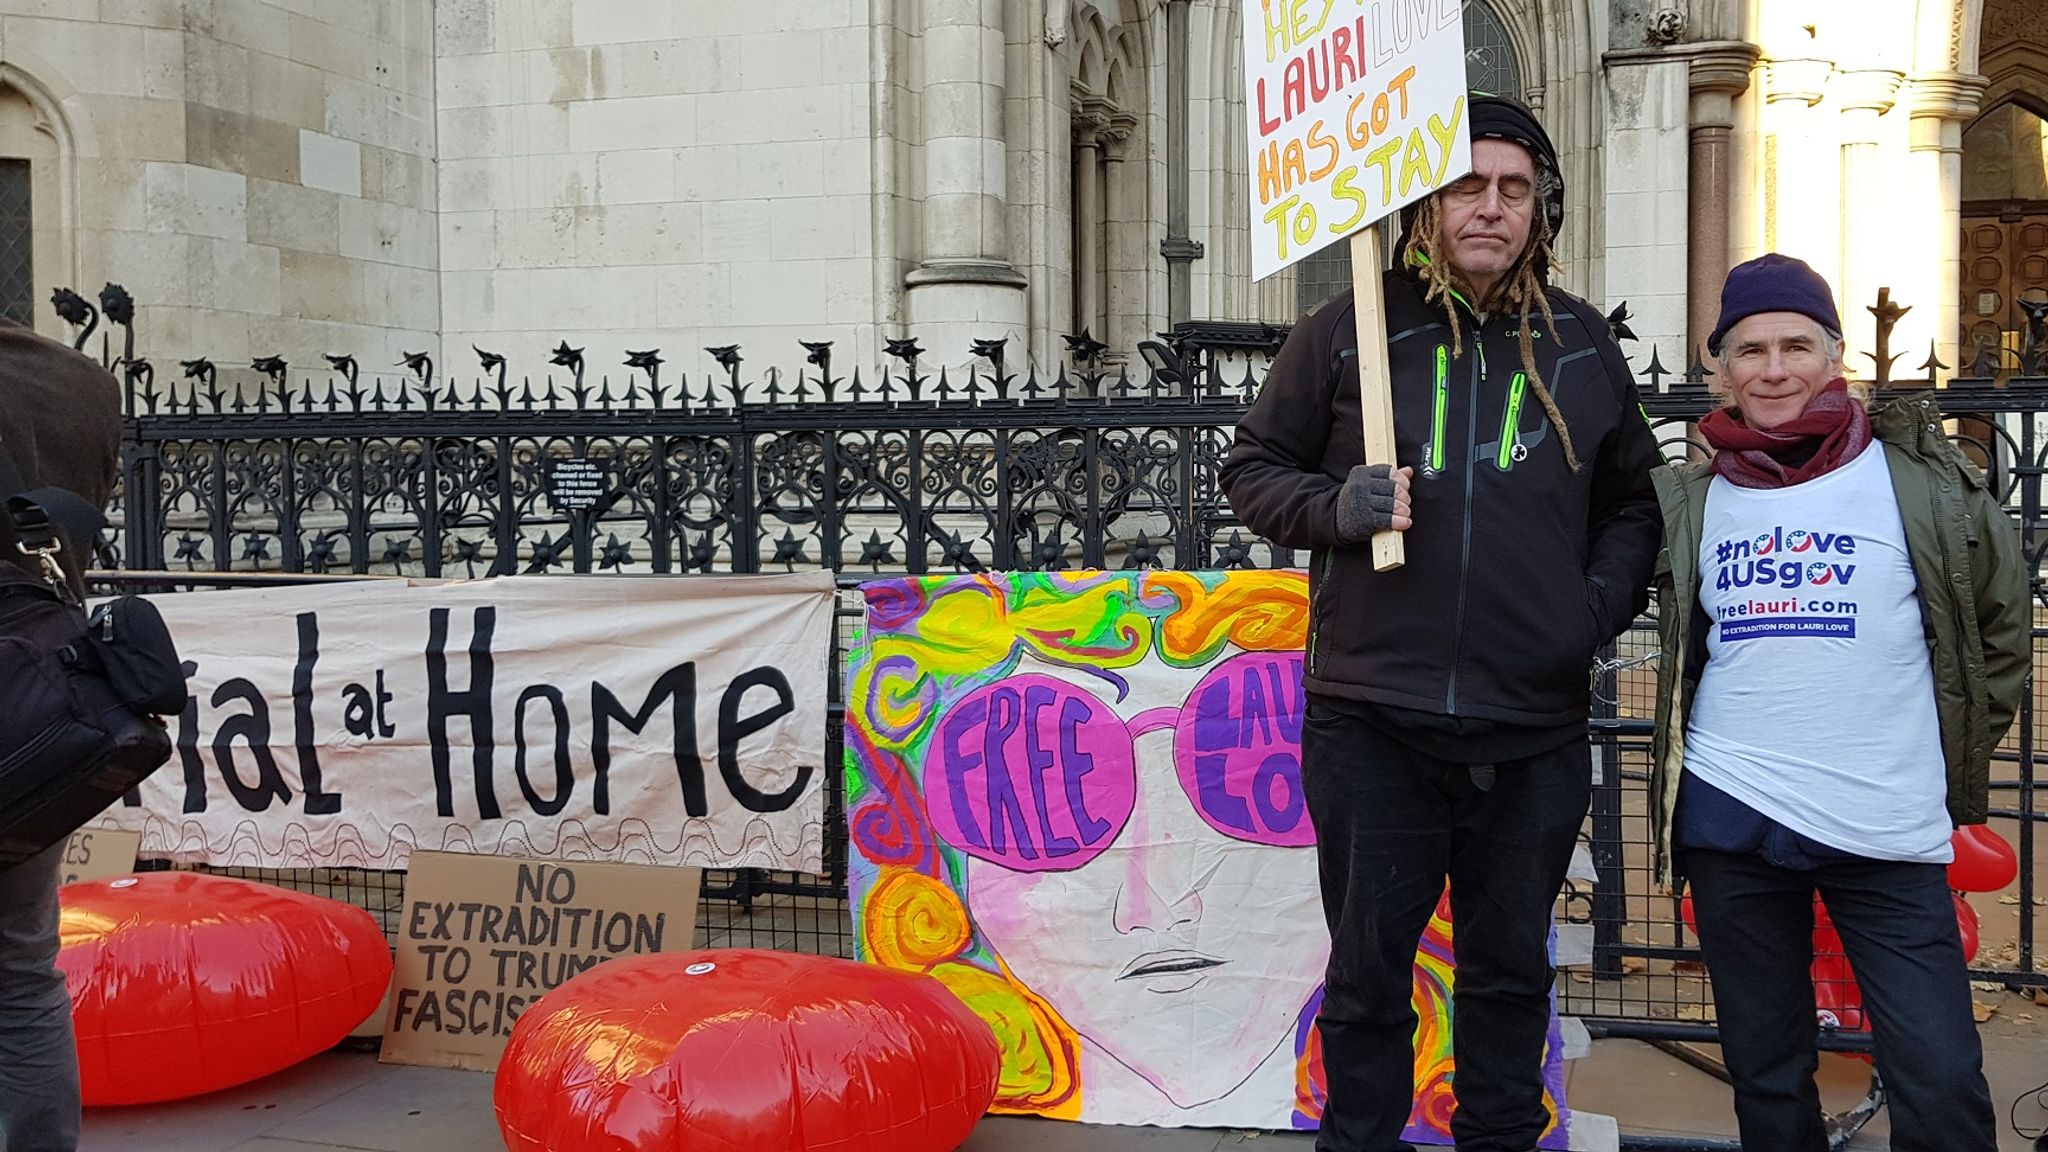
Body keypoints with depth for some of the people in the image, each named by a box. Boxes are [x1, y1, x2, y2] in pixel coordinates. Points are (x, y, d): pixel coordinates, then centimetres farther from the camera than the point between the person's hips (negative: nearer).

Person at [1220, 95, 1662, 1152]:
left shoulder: (1582, 346, 7)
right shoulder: (1346, 333, 0)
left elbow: (1632, 500, 17)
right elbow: (1254, 469, 6)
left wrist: (1605, 601, 1)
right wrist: (1333, 508, -13)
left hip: (1534, 732, 2)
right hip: (1372, 722, -2)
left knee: (1512, 972, 17)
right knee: (1368, 975, 10)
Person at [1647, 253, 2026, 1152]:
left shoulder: (1920, 481, -1)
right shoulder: (1689, 499, 7)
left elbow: (2001, 628, 8)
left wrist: (1955, 759, 8)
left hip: (1891, 832, -2)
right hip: (1730, 820, 3)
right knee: (1766, 1075, 13)